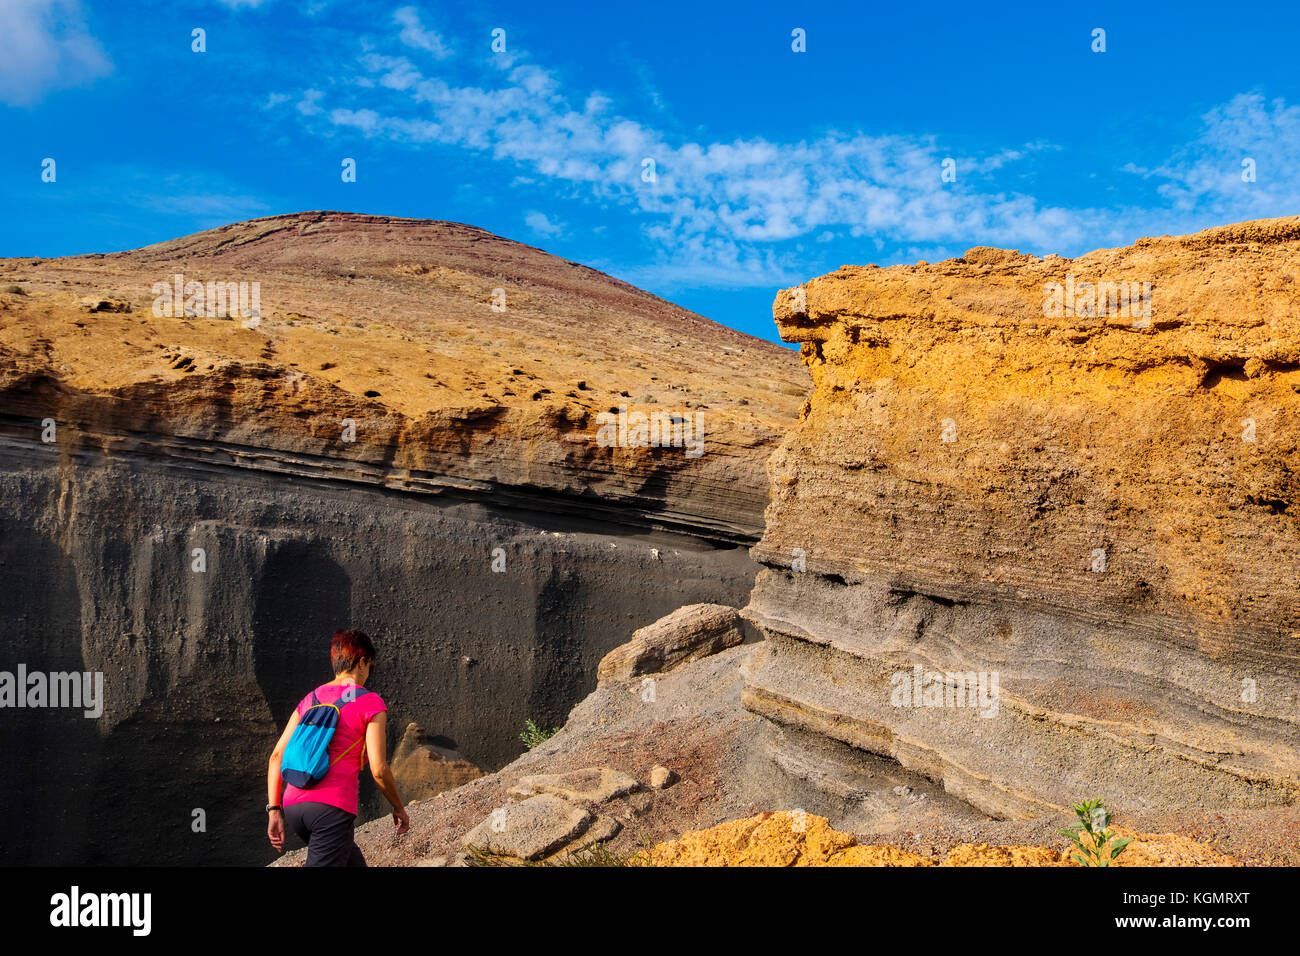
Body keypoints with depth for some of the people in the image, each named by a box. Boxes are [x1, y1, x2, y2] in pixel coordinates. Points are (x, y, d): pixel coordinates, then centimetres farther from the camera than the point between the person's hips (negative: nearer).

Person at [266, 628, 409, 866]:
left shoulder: (310, 700, 17)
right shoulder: (371, 704, -2)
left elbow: (276, 755, 10)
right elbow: (378, 770, -6)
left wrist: (274, 810, 10)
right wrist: (399, 807, 9)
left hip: (293, 806, 8)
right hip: (332, 807, -8)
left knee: (354, 862, 28)